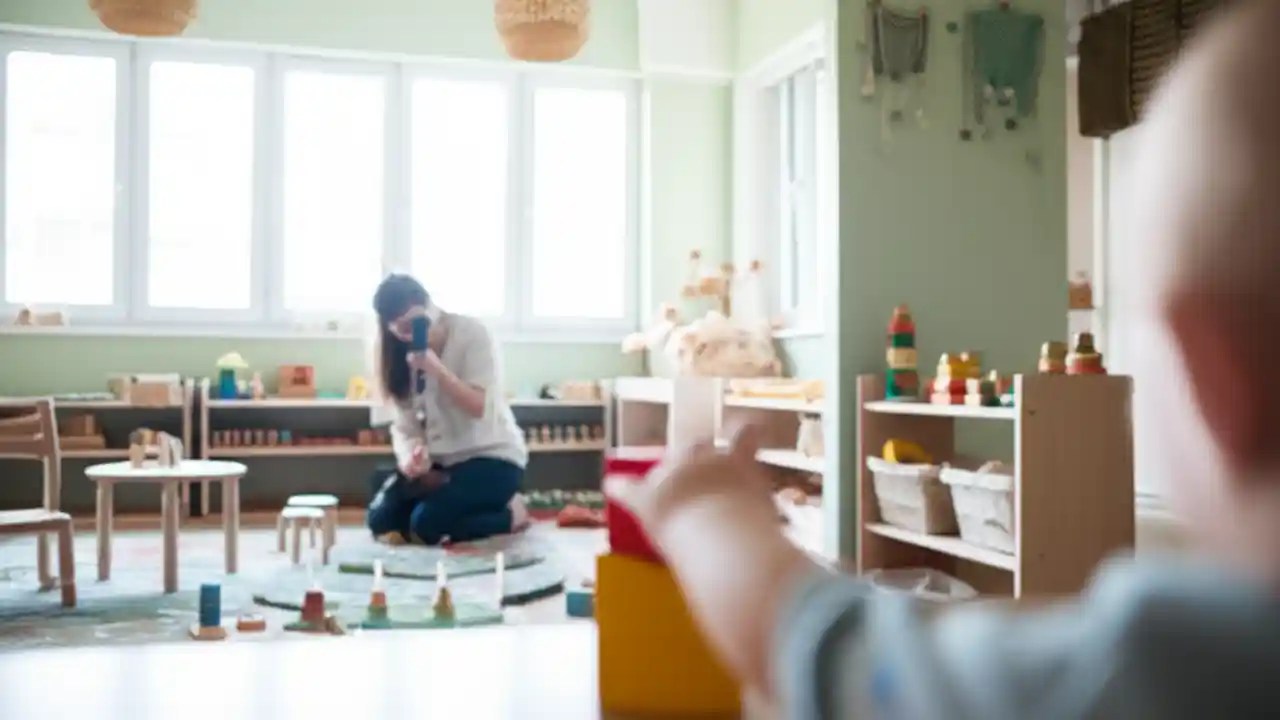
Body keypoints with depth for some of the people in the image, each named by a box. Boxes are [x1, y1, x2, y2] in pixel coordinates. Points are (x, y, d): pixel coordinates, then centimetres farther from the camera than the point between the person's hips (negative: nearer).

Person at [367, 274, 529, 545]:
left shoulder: (471, 332, -13)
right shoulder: (401, 353, 3)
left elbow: (480, 408, -19)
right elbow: (405, 424, -2)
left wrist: (436, 369, -30)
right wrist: (410, 456, -23)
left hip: (492, 455, -6)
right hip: (439, 461, 6)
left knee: (427, 524, -24)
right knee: (381, 520, -11)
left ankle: (511, 514, -1)